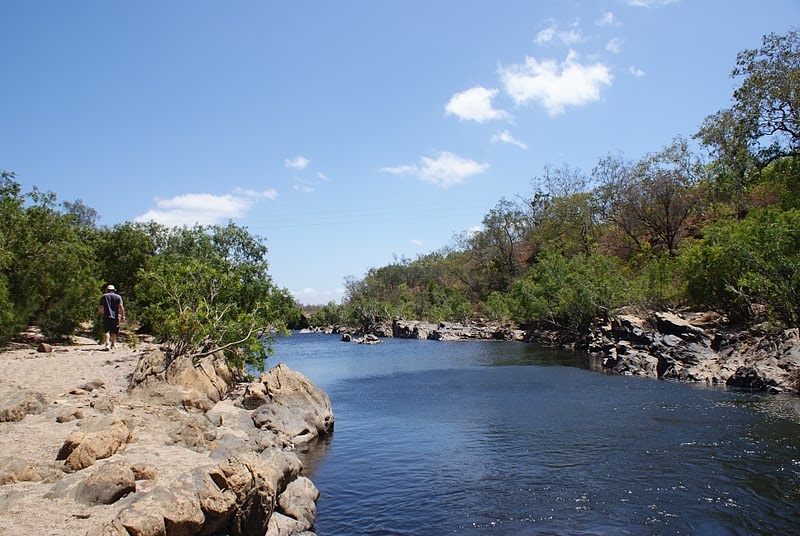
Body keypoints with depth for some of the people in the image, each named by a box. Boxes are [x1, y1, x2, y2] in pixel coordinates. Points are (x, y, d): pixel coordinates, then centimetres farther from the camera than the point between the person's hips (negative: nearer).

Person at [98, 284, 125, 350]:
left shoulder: (103, 296, 12)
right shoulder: (118, 296, 6)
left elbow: (99, 307, 9)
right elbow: (120, 306, -6)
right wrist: (123, 315, -7)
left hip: (106, 317, 1)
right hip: (115, 316, 0)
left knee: (107, 331, -1)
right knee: (114, 331, 10)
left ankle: (107, 344, -18)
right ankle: (113, 345, 15)